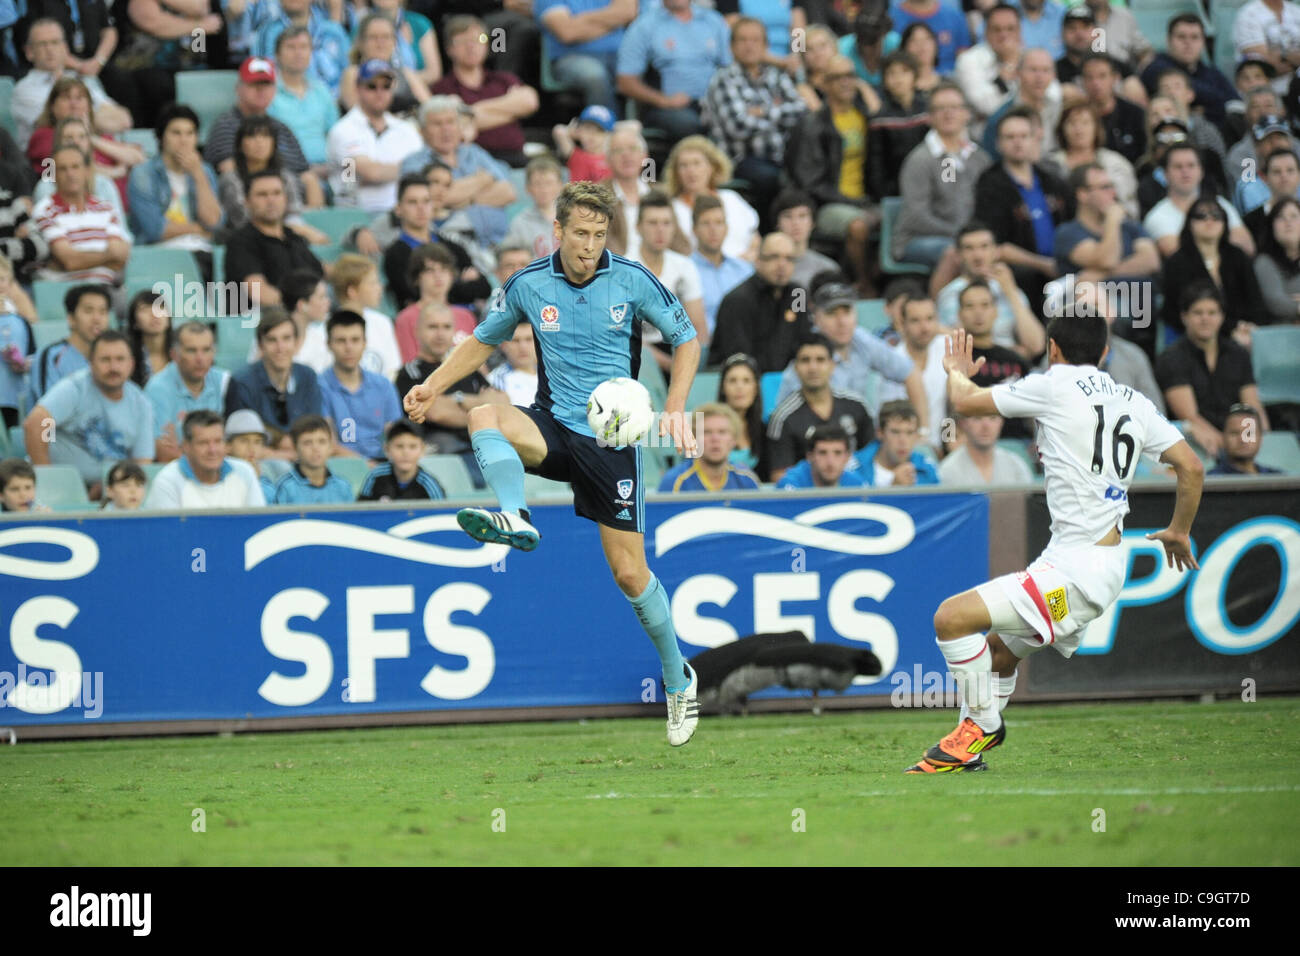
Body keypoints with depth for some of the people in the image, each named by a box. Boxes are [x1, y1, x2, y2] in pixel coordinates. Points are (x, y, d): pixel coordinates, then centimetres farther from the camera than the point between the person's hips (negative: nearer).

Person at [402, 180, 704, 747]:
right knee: (485, 418, -32)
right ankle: (515, 520, -55)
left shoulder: (631, 281, -7)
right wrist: (434, 386, 1)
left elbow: (686, 339, 5)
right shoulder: (529, 286, -1)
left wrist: (674, 410, -9)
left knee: (630, 573, -2)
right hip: (554, 425, 2)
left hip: (613, 437, -2)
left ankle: (678, 675, 20)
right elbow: (484, 340, 15)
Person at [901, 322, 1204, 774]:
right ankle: (968, 751, 31)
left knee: (952, 617, -13)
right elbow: (1191, 468, 11)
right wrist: (1179, 531, 29)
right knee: (997, 650, 24)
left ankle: (982, 724, 0)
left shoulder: (1056, 385, -7)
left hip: (1076, 568, -9)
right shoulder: (1134, 402, 11)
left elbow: (964, 401, 2)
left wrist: (957, 371, 26)